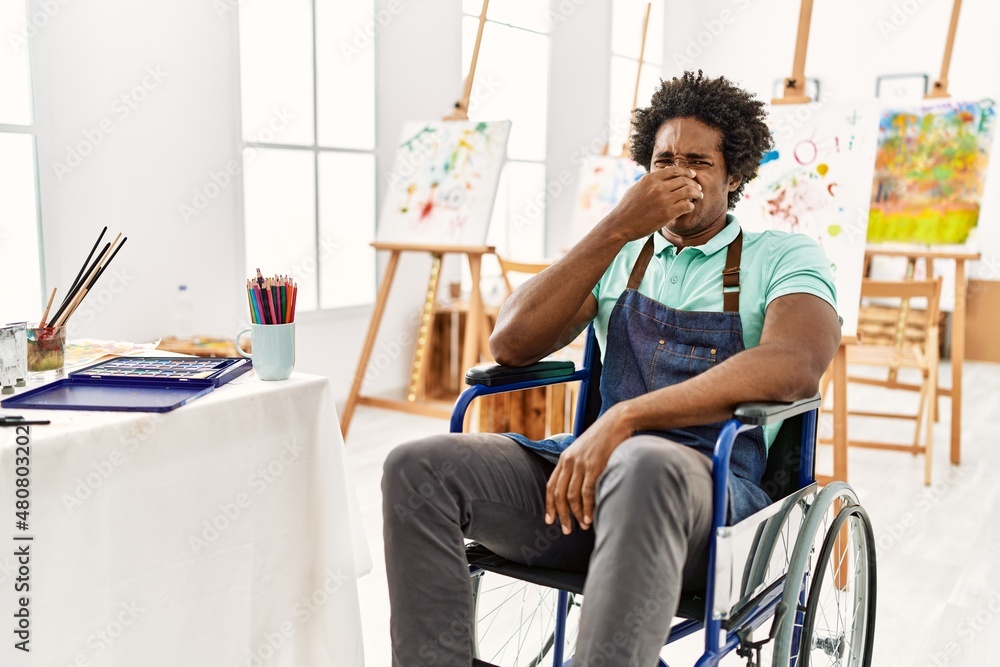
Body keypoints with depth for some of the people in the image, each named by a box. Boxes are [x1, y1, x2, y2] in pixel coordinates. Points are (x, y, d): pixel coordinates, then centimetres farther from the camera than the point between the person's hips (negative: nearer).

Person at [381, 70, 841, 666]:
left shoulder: (783, 258, 7)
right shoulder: (619, 257, 19)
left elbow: (793, 366, -16)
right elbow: (512, 345, 3)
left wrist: (625, 418, -26)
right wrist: (619, 226, -3)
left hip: (714, 488, -4)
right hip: (591, 471, 4)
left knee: (643, 464, -40)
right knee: (418, 467, -18)